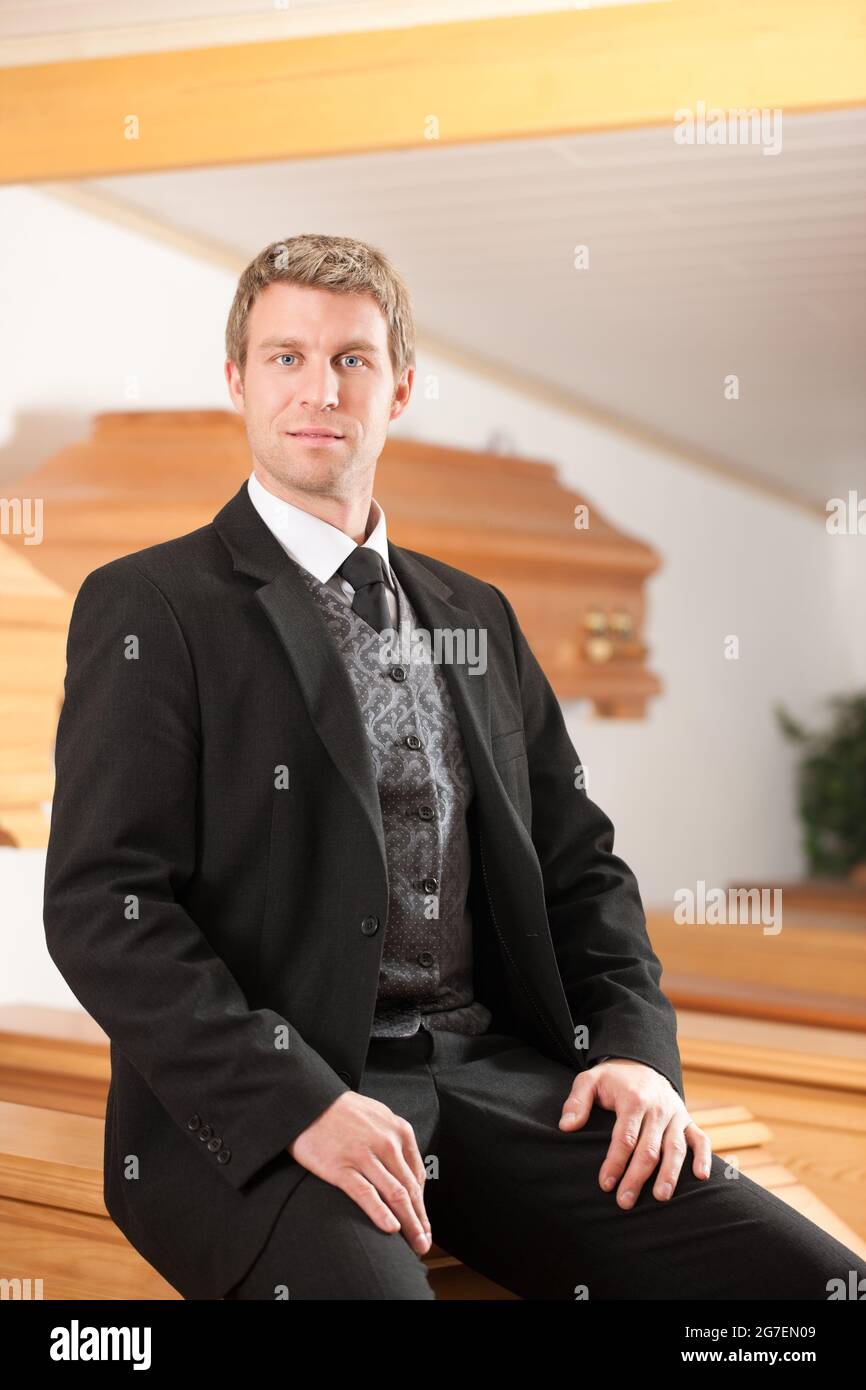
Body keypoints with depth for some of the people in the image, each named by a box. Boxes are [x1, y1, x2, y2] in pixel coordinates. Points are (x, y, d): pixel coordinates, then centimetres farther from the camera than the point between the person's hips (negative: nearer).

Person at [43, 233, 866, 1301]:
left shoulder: (476, 618, 19)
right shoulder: (149, 609, 1)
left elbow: (577, 862, 19)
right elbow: (104, 907, -8)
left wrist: (637, 1045, 0)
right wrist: (301, 1103, -20)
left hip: (499, 1081, 5)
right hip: (252, 1112, -5)